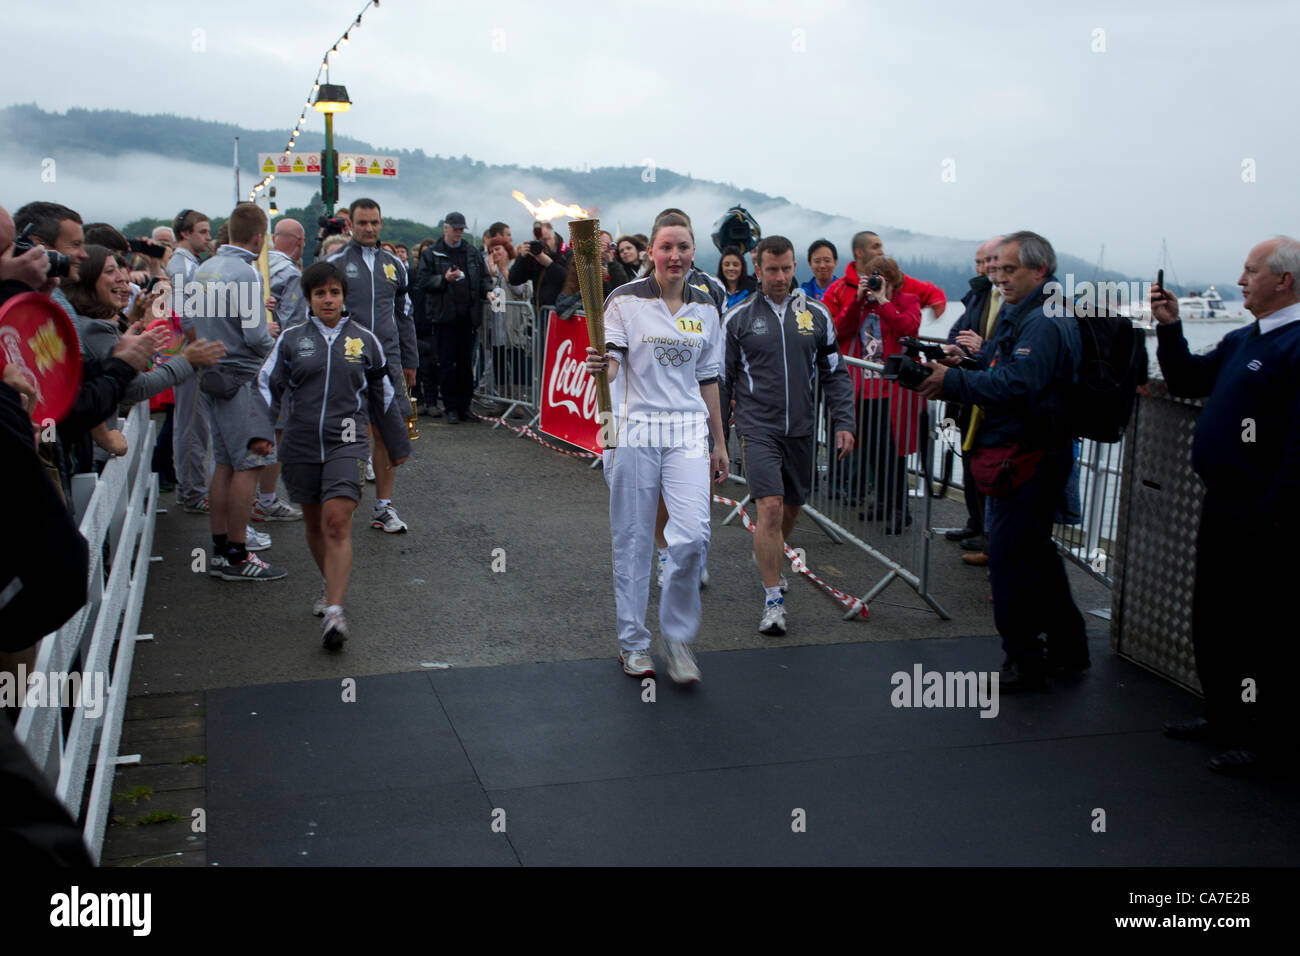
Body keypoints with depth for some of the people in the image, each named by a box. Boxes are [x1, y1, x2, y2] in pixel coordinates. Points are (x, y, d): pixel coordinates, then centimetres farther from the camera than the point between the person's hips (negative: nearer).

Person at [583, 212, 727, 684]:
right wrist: (599, 365, -35)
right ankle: (633, 641, 20)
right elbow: (611, 365, -11)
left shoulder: (706, 309, 10)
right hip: (633, 431, -2)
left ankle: (678, 636, 10)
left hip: (687, 433, 3)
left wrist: (720, 443, 16)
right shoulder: (626, 300, -3)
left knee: (693, 537, -10)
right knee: (632, 540, 4)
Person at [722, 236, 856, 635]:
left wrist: (843, 422, 2)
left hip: (801, 428, 4)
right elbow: (721, 379, 5)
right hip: (757, 427, -3)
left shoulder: (817, 315, 5)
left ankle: (770, 560, 44)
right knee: (770, 508, -14)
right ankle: (772, 600, -6)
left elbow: (835, 374, 10)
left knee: (792, 508, 15)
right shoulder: (739, 318, -1)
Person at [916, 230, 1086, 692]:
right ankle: (1068, 648, 31)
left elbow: (1016, 384, -29)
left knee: (1010, 556, -5)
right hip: (1018, 455, 11)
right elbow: (996, 372, 21)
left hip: (1028, 459, -11)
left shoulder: (1046, 323, -17)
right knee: (1036, 552, 19)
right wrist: (966, 363, 2)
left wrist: (953, 382, -30)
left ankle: (1023, 662, 6)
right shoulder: (1017, 315, 17)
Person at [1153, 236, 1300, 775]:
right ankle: (1224, 717, 33)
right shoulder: (1242, 341, 14)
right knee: (1210, 616, 18)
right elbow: (1188, 381, 24)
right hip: (1222, 508, 10)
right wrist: (1169, 329, 10)